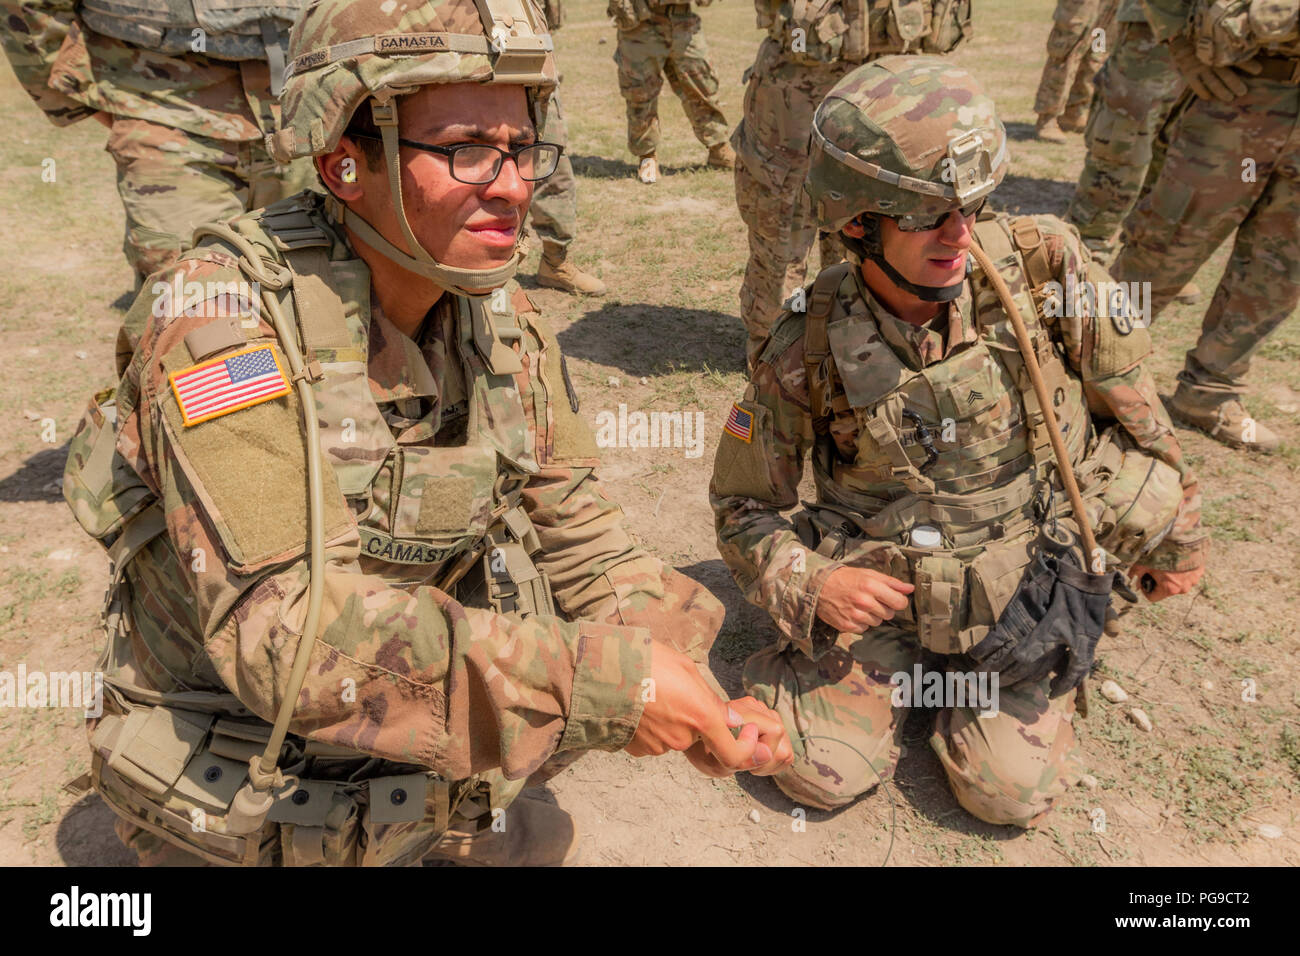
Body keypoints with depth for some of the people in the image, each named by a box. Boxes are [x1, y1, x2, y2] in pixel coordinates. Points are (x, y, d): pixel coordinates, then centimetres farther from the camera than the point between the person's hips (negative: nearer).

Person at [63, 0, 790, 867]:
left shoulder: (506, 321, -6)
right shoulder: (222, 315, -23)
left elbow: (579, 539, -1)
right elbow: (289, 634, -30)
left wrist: (698, 706, -14)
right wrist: (604, 682, -33)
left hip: (422, 722, 5)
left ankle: (451, 811, 18)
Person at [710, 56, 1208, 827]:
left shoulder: (1044, 263, -17)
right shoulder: (809, 344, -17)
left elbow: (1132, 409, -1)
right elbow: (745, 502, -4)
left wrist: (1171, 536, 10)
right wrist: (806, 585, -21)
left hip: (1016, 586, 1)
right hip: (871, 590, 0)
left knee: (1013, 793, -6)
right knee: (821, 775, -9)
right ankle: (896, 674, 22)